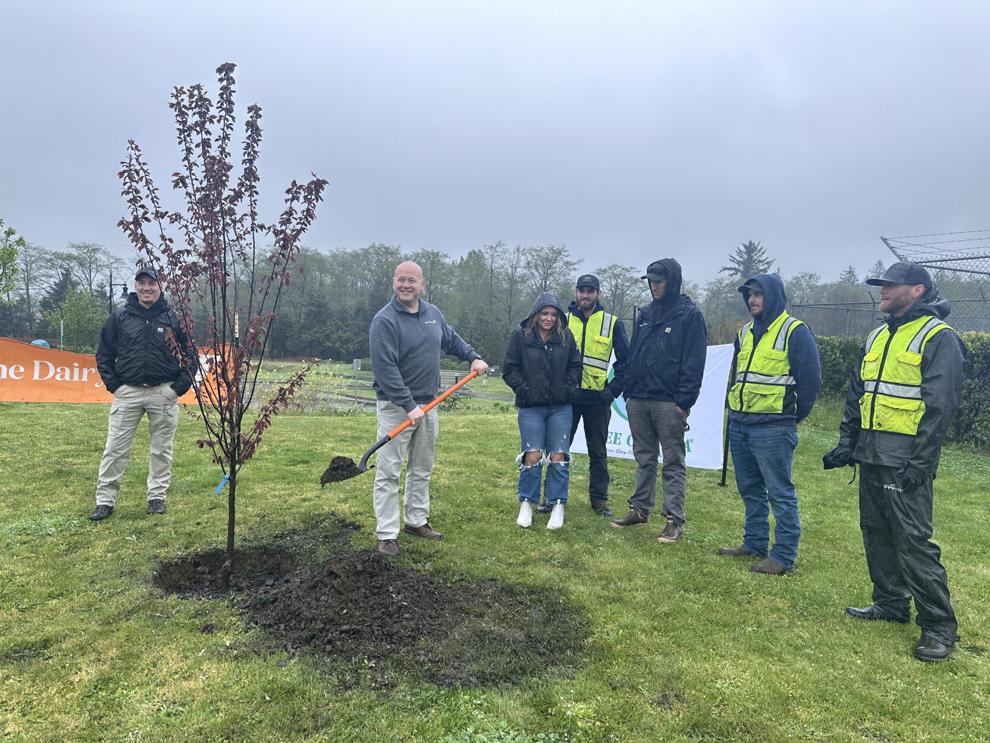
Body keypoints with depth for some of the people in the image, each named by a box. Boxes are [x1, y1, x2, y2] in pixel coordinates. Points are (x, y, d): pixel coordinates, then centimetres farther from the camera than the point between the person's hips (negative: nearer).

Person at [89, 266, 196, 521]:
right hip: (127, 392, 1)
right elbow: (104, 355, 10)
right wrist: (113, 385, 1)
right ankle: (105, 500, 11)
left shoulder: (174, 318, 2)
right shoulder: (119, 317, 5)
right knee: (115, 449, 2)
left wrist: (179, 387, -3)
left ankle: (157, 497, 18)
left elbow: (190, 355, 5)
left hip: (163, 393, 0)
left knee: (161, 449, 7)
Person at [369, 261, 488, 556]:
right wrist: (409, 405, -26)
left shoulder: (433, 313, 6)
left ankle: (416, 521, 30)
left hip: (428, 403, 7)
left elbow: (452, 340, 26)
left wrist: (473, 357, 14)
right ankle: (386, 534, 5)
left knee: (422, 469, 16)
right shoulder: (384, 320, -15)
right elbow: (385, 368, -22)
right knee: (389, 473, -3)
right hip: (396, 406, -7)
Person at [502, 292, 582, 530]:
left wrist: (568, 389, 2)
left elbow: (575, 365, 13)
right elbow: (509, 368, 1)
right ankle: (526, 503, 12)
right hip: (531, 407, -2)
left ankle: (557, 505, 11)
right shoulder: (521, 335, -1)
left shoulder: (566, 337, 5)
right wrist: (524, 389, -7)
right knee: (532, 456, -4)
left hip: (560, 407, 2)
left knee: (558, 457, 0)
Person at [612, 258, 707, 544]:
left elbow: (694, 362, -10)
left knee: (673, 462, 1)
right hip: (638, 400, 6)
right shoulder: (645, 315, 14)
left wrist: (684, 401, -15)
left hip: (669, 402, -6)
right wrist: (628, 391, 10)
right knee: (644, 458, 14)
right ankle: (640, 509, 23)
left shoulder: (690, 315, -5)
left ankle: (674, 520, 5)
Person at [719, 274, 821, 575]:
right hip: (739, 423, 8)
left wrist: (794, 416, -2)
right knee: (750, 490, 16)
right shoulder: (746, 332, 15)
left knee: (780, 493, -1)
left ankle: (784, 556, 7)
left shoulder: (794, 332, -9)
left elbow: (810, 378, -9)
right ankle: (754, 543, 28)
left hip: (773, 428, -8)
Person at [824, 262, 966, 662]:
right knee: (876, 533, 15)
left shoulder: (939, 338, -9)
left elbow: (939, 405, -15)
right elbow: (857, 395, 19)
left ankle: (939, 626, 6)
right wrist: (846, 443, 13)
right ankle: (890, 603, 30)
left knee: (913, 541, -6)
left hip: (906, 462, -8)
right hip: (871, 457, 8)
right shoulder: (877, 338, 15)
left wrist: (919, 462, -19)